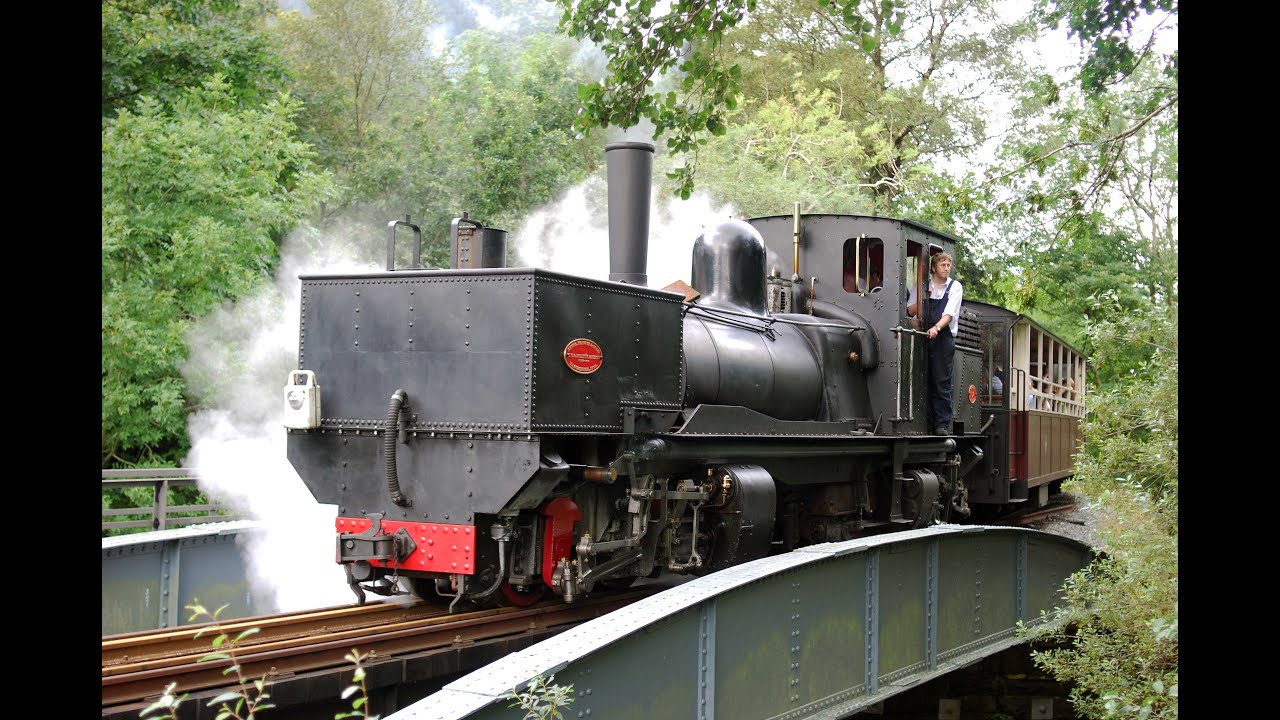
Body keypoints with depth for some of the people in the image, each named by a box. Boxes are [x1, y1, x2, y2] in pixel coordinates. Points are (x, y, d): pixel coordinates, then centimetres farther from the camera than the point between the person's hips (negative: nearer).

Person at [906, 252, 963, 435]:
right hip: (922, 337, 2)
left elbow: (950, 313, -7)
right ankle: (926, 424, 5)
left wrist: (936, 327, -24)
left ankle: (942, 424, -5)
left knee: (942, 383, -5)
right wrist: (924, 297, -8)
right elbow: (911, 310, 8)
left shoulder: (955, 287, 5)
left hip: (943, 338, -2)